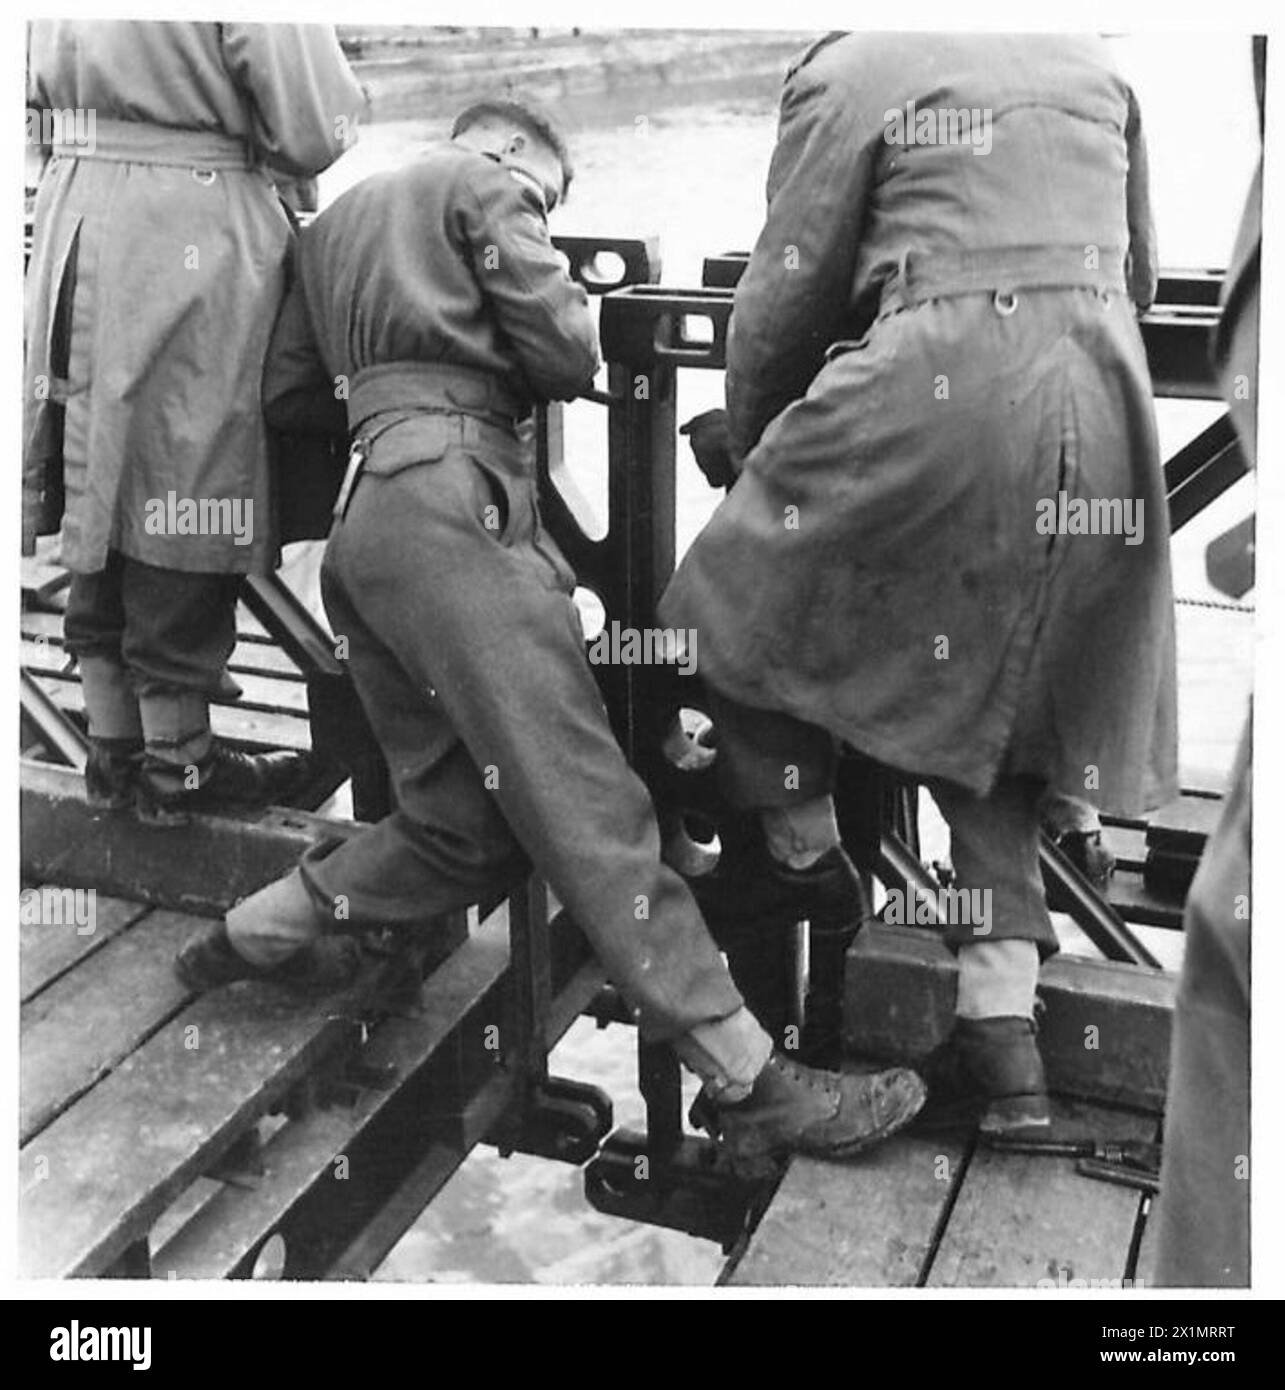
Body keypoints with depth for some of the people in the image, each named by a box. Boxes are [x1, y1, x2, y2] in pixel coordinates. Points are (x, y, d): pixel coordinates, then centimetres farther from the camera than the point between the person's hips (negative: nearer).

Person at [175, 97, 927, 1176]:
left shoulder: (337, 219, 30)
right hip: (451, 496, -8)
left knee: (464, 822, 12)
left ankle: (258, 933, 16)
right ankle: (750, 1086, -16)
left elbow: (285, 394, 24)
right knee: (588, 803, -16)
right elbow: (568, 357, -1)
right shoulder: (486, 184, 9)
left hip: (358, 521, 9)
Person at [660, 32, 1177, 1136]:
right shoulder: (1090, 62, 21)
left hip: (940, 401, -6)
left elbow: (783, 299, 2)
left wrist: (751, 450, 18)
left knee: (746, 605, 17)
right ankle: (1004, 1028, 13)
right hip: (1106, 407, 7)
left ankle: (805, 852, 29)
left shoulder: (848, 71, 4)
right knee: (988, 692, 15)